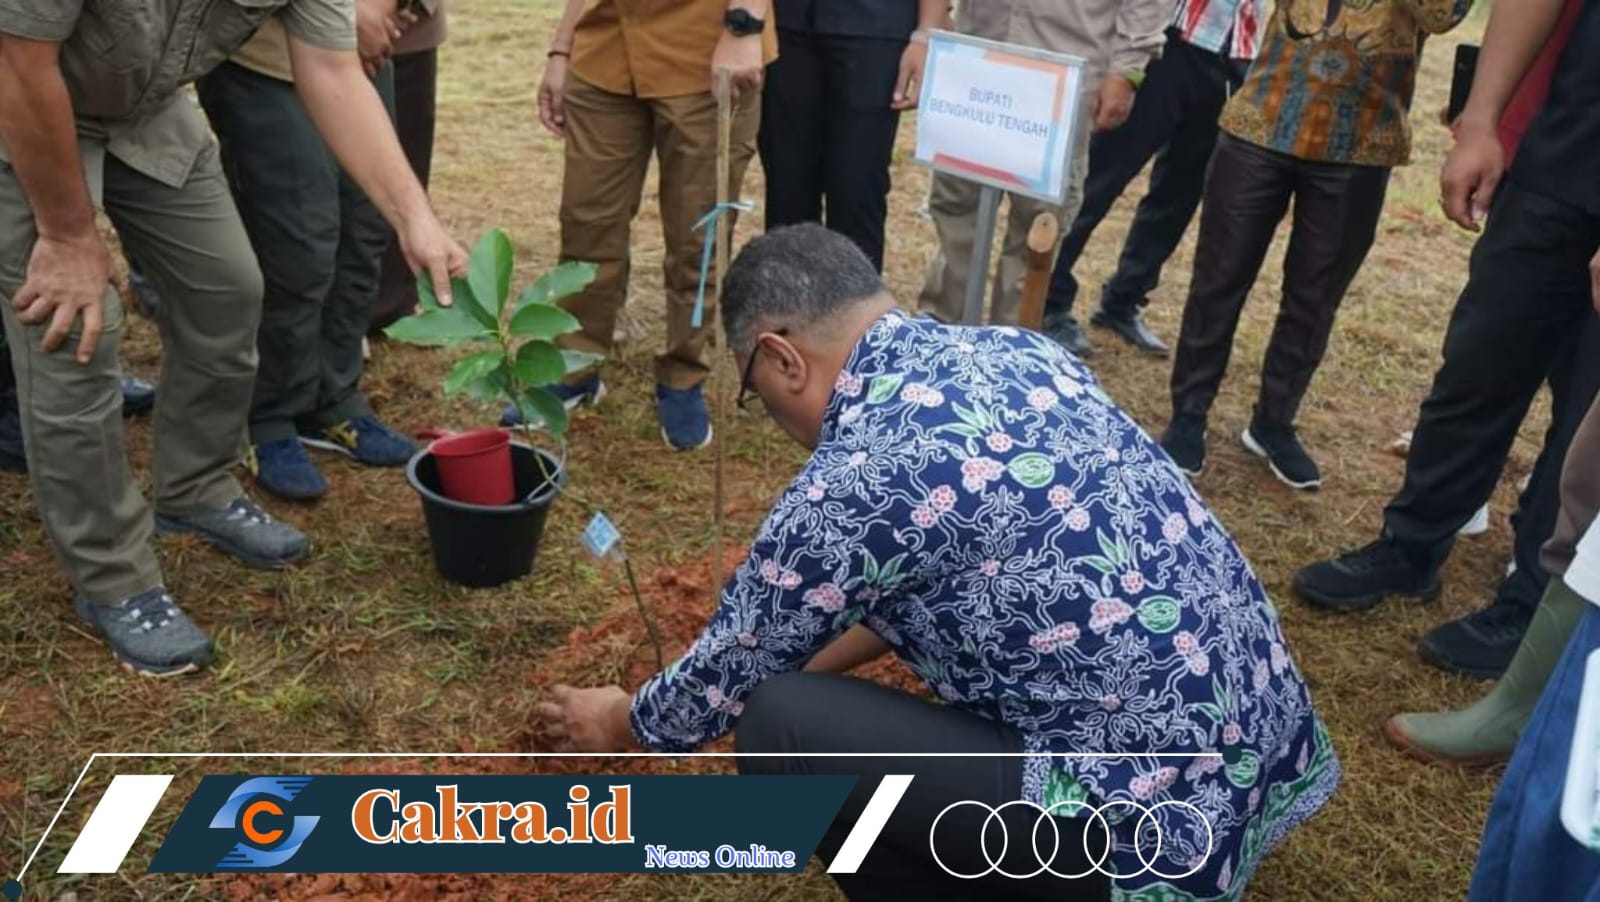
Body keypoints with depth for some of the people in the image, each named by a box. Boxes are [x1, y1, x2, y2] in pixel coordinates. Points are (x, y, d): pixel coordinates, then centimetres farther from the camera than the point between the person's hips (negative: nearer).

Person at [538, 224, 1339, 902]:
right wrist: (818, 659, 30)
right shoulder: (1014, 349, 4)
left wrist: (622, 724, 20)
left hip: (1164, 823, -8)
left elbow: (732, 669, -1)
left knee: (780, 728, -9)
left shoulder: (853, 483, -19)